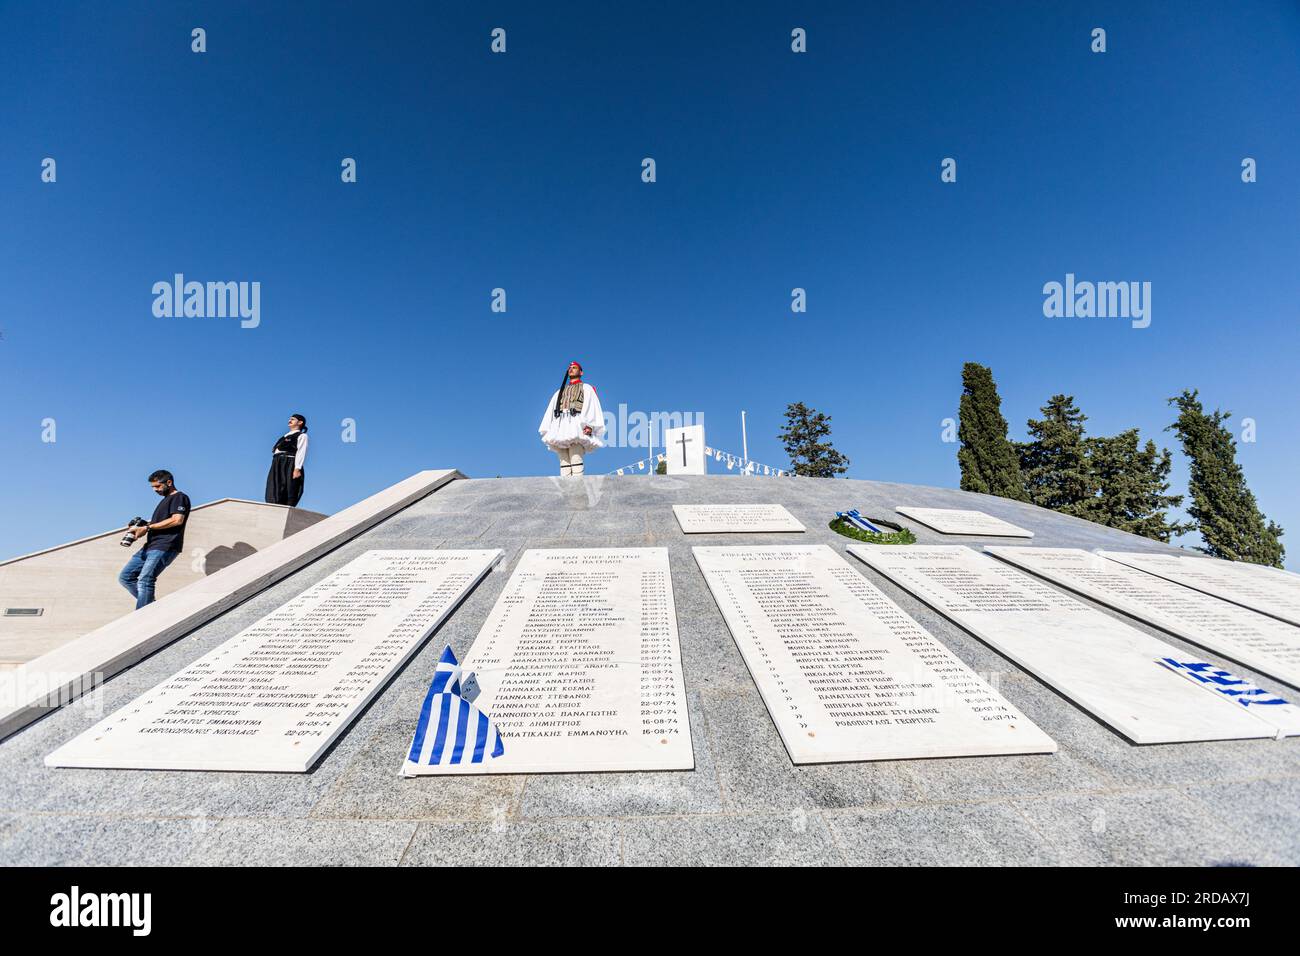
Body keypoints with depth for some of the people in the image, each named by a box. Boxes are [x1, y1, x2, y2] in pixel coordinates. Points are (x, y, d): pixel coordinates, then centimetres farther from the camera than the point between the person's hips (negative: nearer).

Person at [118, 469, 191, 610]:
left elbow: (177, 520, -17)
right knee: (125, 577, 6)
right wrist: (142, 525, 9)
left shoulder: (179, 497, -1)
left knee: (144, 580, -18)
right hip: (151, 546, 10)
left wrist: (147, 527, -12)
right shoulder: (165, 500, 27)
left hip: (165, 547, -10)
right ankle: (151, 607, 5)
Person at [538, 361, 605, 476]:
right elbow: (550, 410, 24)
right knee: (564, 460, -9)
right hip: (560, 427, 4)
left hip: (576, 425, -4)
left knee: (576, 459, -20)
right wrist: (546, 430, 9)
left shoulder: (586, 388, 20)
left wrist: (589, 425, -16)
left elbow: (591, 406, 3)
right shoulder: (560, 391, 34)